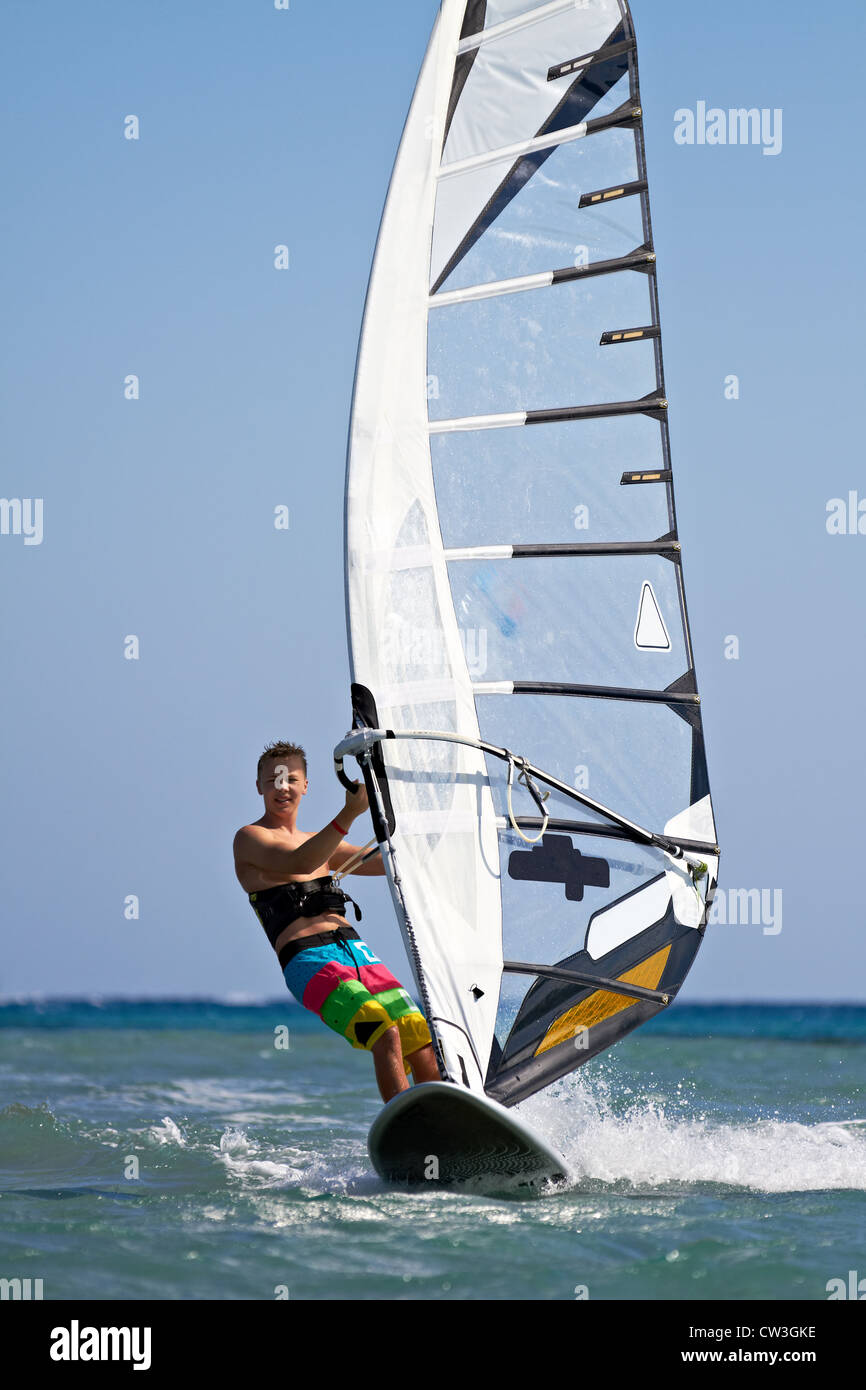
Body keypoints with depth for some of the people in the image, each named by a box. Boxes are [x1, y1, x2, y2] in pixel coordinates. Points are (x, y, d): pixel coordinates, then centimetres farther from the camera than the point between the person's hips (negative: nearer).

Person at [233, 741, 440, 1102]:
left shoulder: (316, 841, 25)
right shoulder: (250, 839, 3)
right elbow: (299, 863, -17)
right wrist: (349, 813, -27)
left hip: (357, 951, 7)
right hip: (307, 962, -7)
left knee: (426, 1052, -10)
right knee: (385, 1031, -29)